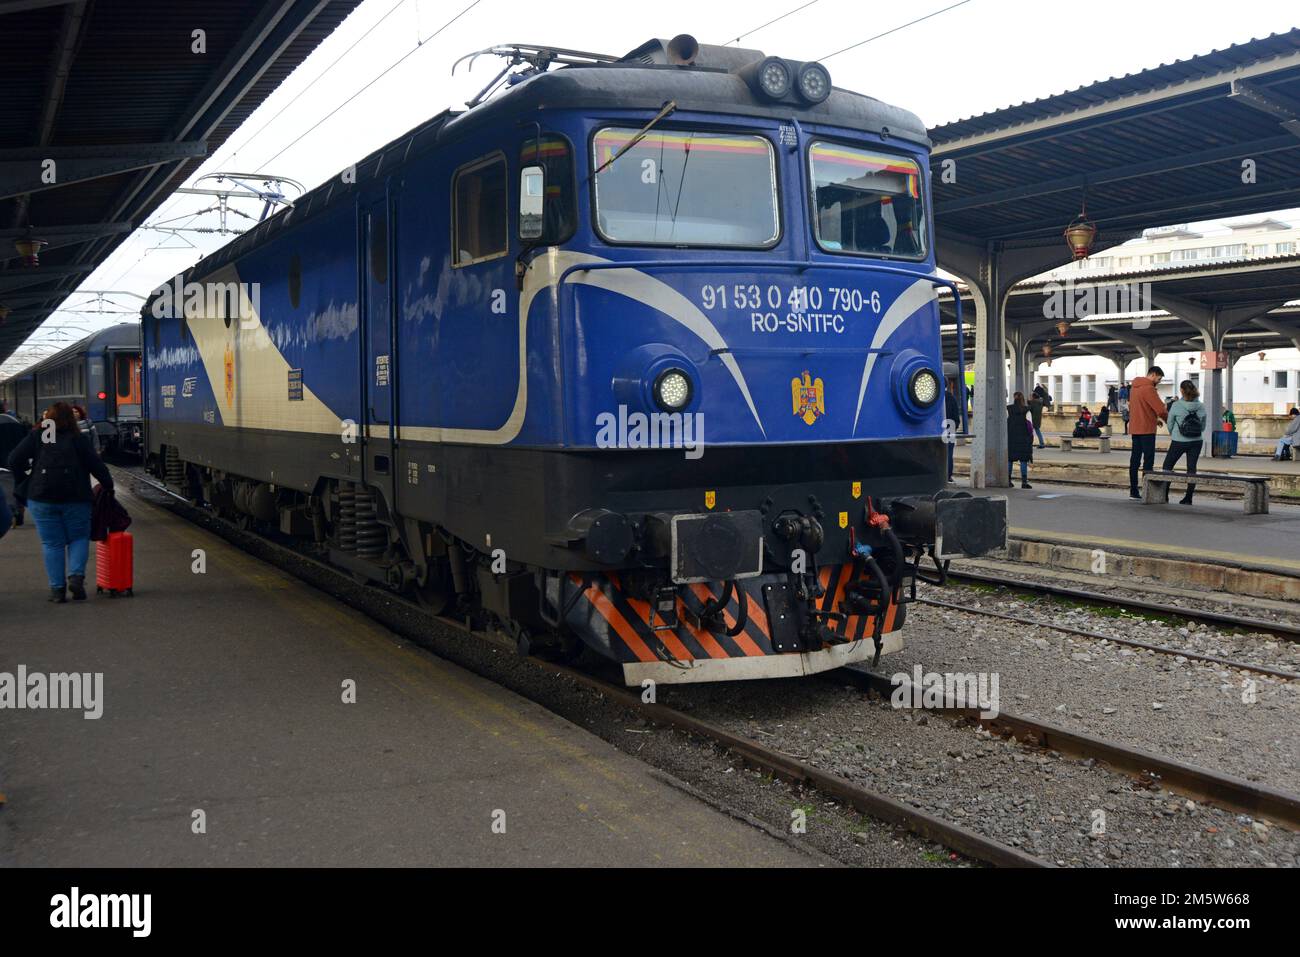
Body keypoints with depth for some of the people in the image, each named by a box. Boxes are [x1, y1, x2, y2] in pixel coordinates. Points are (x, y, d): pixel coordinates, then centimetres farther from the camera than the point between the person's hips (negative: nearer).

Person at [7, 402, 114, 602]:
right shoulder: (78, 439, -2)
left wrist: (25, 479, 13)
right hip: (75, 498, -1)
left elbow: (14, 460, -2)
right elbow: (95, 464, -3)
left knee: (52, 543, 7)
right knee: (78, 538, 13)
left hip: (42, 498, 1)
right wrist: (108, 484, 9)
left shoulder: (36, 436, 3)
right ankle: (76, 575, -9)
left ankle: (57, 588, 4)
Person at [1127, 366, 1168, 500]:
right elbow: (1160, 409, -18)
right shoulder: (1148, 388, -14)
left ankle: (1133, 491, 11)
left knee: (1135, 460, 9)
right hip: (1146, 430, -9)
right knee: (1148, 460, -5)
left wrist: (1154, 418, 15)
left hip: (1134, 429, 9)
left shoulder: (1134, 387, 14)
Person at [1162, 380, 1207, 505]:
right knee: (1192, 469, 8)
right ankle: (1188, 498, 7)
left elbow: (1170, 424, 0)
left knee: (1167, 466, 11)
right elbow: (1203, 427, 8)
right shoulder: (1201, 407, -1)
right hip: (1196, 442, 3)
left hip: (1178, 442, -3)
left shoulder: (1176, 406, -11)